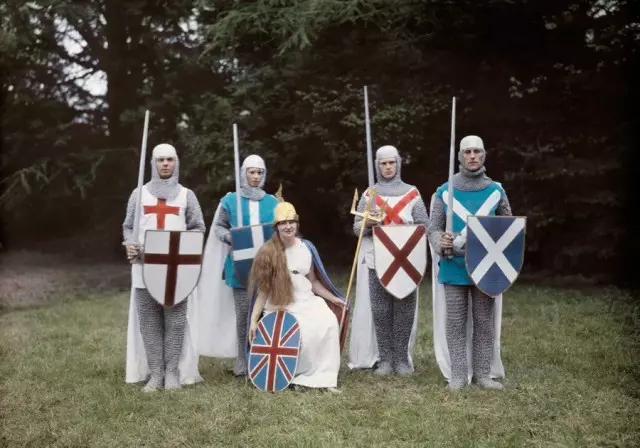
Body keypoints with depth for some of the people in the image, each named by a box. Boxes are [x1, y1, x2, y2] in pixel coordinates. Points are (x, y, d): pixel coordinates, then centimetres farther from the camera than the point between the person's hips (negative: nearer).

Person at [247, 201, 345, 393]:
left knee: (329, 322, -23)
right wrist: (254, 320, -9)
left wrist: (333, 298, 10)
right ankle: (299, 376, -5)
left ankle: (324, 377, -13)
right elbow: (263, 290, -4)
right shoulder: (268, 253, -8)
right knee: (304, 332, -30)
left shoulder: (306, 248, 4)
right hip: (281, 306, -4)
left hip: (307, 301, 4)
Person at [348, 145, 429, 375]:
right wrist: (368, 223, -12)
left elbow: (424, 226, 6)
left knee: (404, 310, 0)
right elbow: (356, 228, 8)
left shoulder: (411, 193, 7)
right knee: (380, 311, 0)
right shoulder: (369, 194, 9)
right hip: (376, 260, 1)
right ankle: (385, 359, 8)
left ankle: (402, 359, 9)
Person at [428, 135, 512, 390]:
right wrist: (441, 242, -19)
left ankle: (483, 373, 17)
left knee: (485, 322, 7)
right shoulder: (445, 192, 0)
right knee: (455, 323, 3)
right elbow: (433, 228, 2)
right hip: (454, 267, -1)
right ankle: (458, 374, 12)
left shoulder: (496, 191, 5)